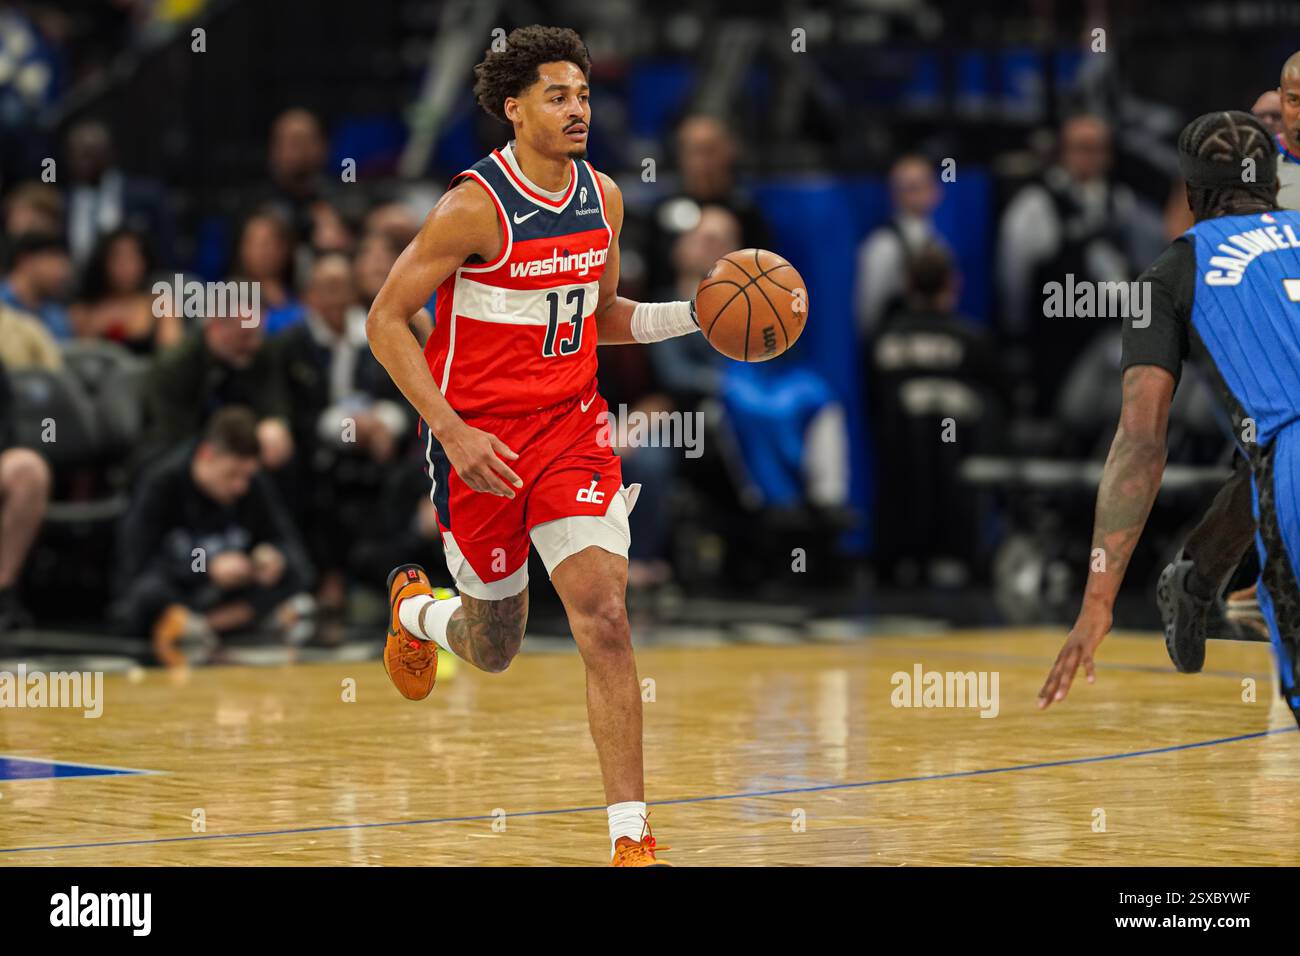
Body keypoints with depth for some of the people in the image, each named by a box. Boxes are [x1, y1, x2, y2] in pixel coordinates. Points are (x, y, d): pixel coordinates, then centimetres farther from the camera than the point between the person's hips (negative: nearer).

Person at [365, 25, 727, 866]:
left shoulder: (604, 198, 3)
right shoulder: (475, 208, -15)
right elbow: (386, 319, -13)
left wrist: (693, 316, 1)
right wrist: (452, 431, -20)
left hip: (572, 427, 3)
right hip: (479, 438, -3)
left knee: (604, 614, -15)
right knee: (494, 648, 11)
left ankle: (631, 837, -15)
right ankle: (416, 608, 50)